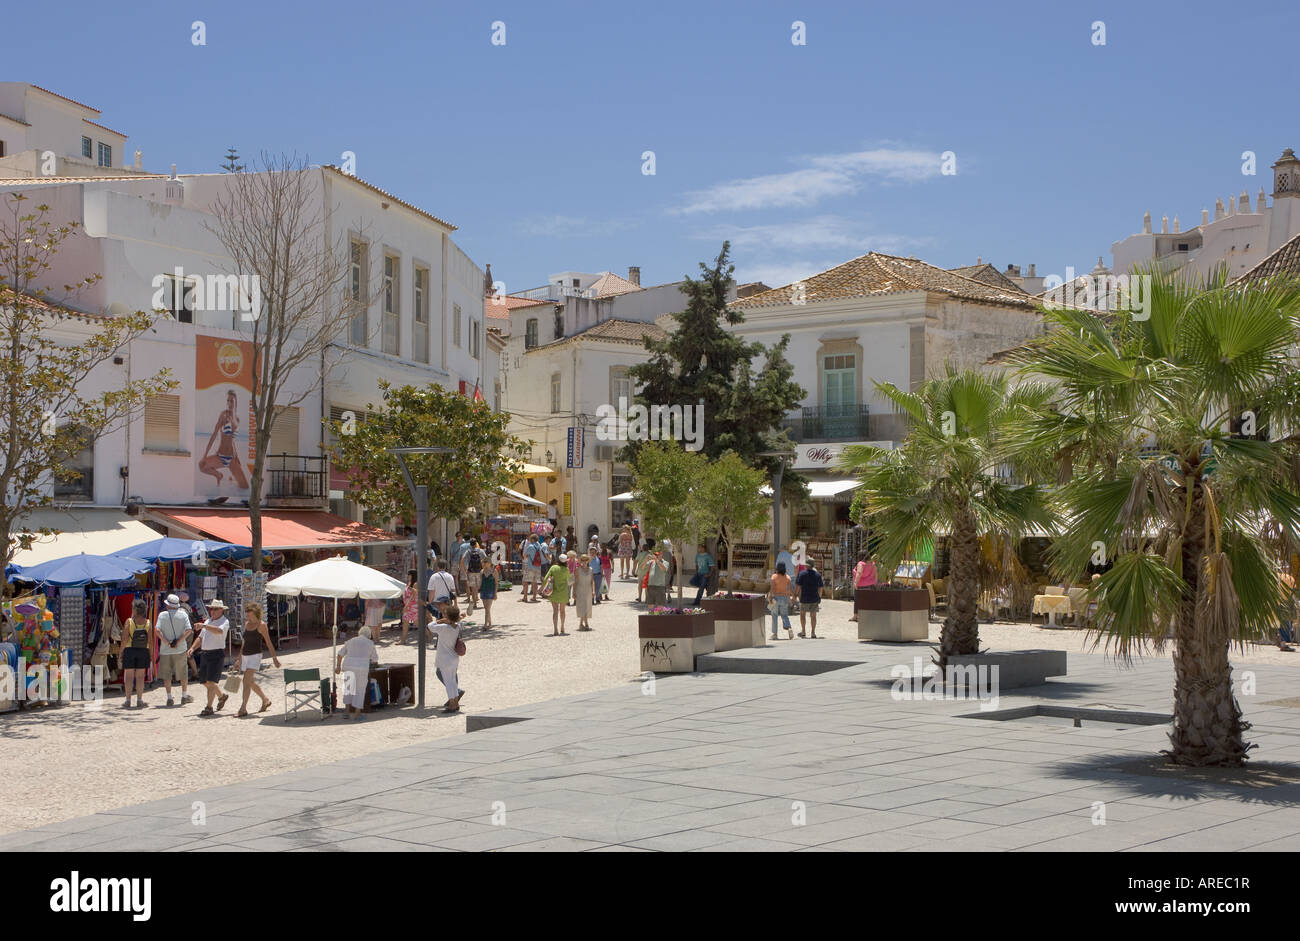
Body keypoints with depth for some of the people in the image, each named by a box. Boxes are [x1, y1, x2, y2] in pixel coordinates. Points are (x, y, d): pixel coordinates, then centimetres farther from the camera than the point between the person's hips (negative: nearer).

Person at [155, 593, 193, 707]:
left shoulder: (162, 614, -1)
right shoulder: (183, 614, 1)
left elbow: (157, 630, -14)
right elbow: (189, 630, -11)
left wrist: (167, 642, -12)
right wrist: (178, 641, -10)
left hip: (165, 649, -1)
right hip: (180, 649, 1)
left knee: (166, 674, 7)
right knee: (183, 673, 13)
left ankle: (169, 698, 6)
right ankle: (184, 696, 17)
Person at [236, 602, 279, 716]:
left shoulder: (261, 625, -8)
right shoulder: (247, 623, 11)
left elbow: (268, 642, -6)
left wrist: (274, 658, -7)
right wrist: (240, 657, 22)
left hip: (255, 655, -7)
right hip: (245, 655, 7)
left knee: (247, 680, -17)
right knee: (250, 682, 13)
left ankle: (243, 708, -16)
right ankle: (266, 700, 33)